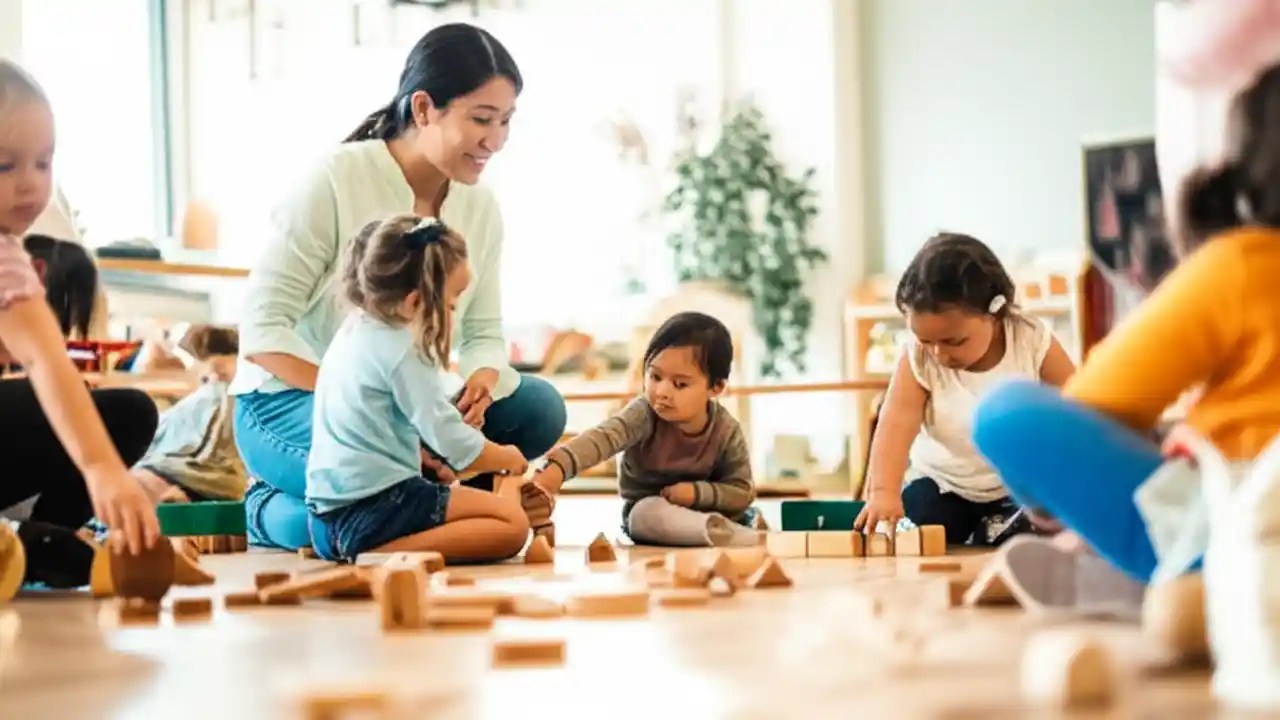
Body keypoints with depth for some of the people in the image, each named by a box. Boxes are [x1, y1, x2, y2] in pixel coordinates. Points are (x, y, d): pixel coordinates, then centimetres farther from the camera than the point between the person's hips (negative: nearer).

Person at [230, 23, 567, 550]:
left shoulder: (480, 207, -1)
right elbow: (261, 333, -19)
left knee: (537, 407, -16)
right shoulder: (337, 181, -18)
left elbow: (484, 334, 5)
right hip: (291, 402, -6)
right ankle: (269, 511, -6)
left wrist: (481, 383, -22)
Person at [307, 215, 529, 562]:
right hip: (371, 510, -10)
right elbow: (456, 444, -11)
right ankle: (385, 555, -24)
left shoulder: (353, 331, 15)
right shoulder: (401, 353, -13)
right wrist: (509, 458, 5)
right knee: (512, 523, -14)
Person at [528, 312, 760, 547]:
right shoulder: (644, 415, -25)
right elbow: (602, 438, -45)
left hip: (706, 510, 3)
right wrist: (557, 468, -64)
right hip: (646, 511, -3)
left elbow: (742, 492, -10)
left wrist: (697, 492, -27)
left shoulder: (726, 431, -18)